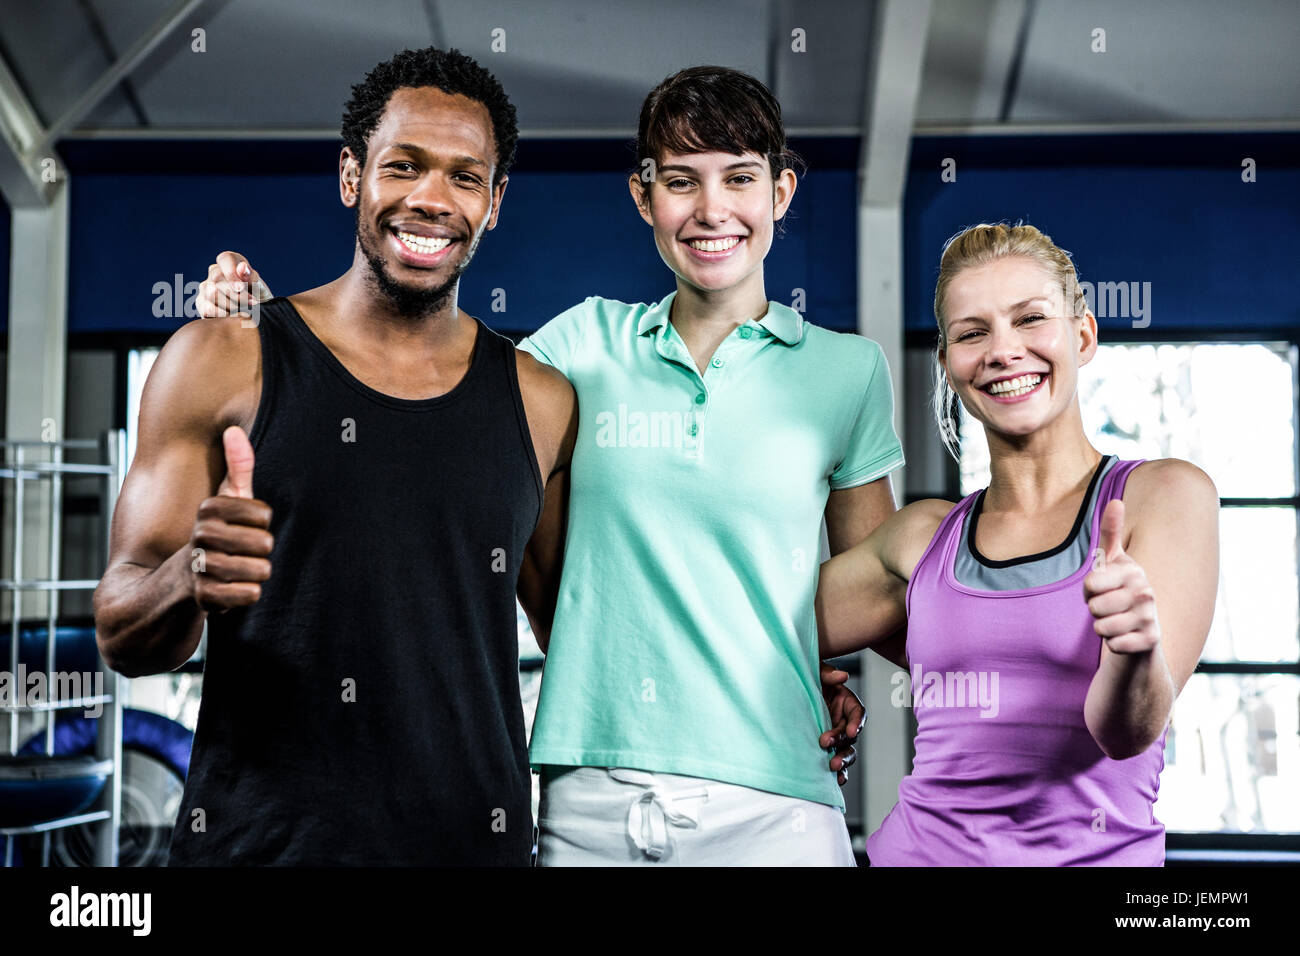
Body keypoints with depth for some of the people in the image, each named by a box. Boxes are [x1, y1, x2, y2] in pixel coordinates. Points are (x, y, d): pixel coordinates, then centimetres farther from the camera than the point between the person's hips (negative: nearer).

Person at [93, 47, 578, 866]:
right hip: (254, 838, -1)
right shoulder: (222, 363, -1)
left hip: (474, 839, 2)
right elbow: (123, 640, -2)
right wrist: (190, 581, -23)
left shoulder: (542, 404, 4)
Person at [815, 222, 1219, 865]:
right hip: (919, 846, 2)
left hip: (1090, 852, -2)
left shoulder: (1167, 494, -2)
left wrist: (1136, 648, -28)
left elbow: (1127, 732, -12)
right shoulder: (922, 537, 8)